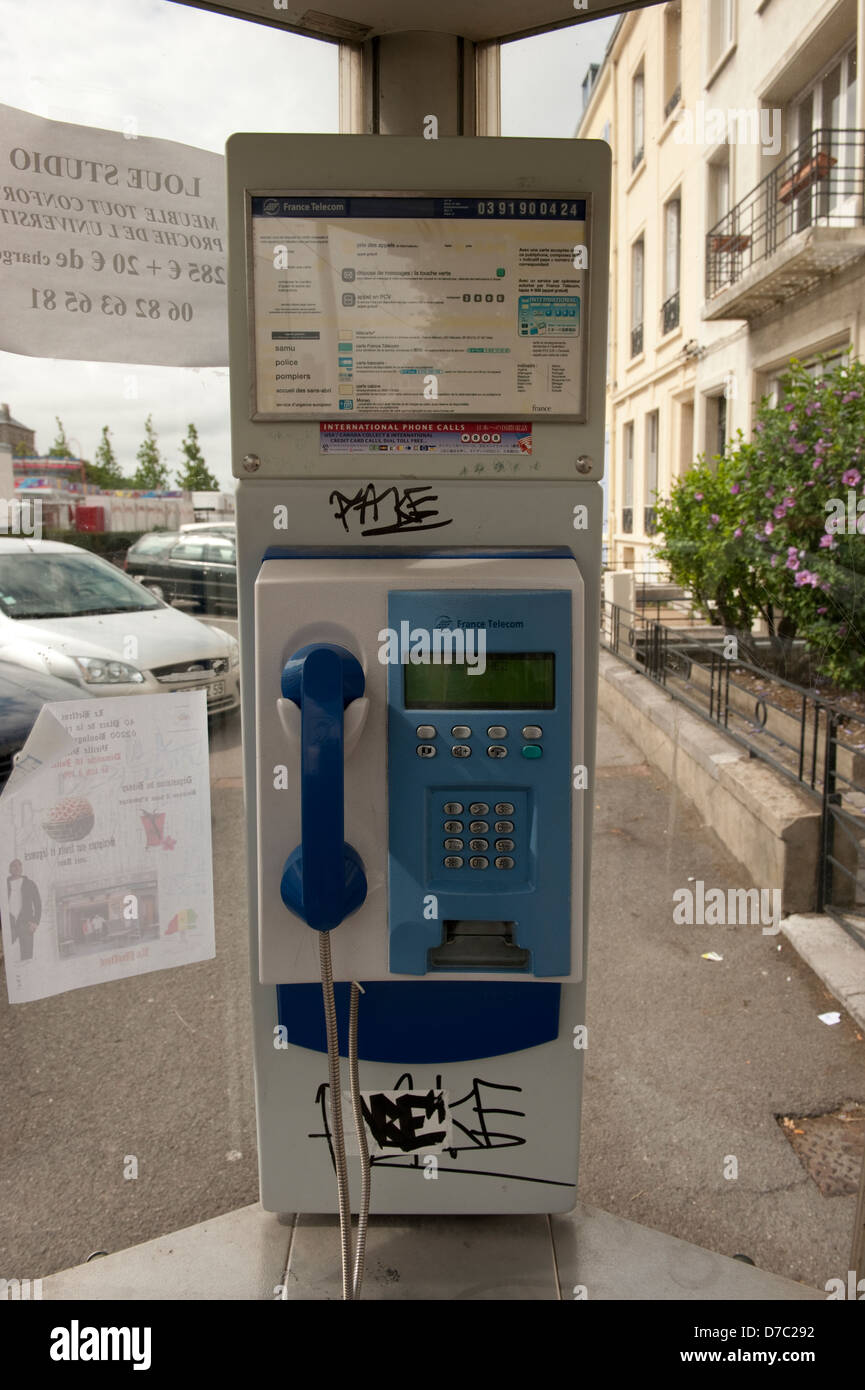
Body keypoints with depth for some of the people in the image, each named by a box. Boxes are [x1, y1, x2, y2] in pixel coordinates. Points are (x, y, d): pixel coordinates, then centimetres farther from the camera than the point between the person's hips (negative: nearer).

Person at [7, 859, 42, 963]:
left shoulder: (29, 884, 12)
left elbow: (38, 904, 10)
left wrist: (35, 922, -2)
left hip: (25, 923, 0)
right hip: (9, 923, 0)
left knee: (27, 955, -4)